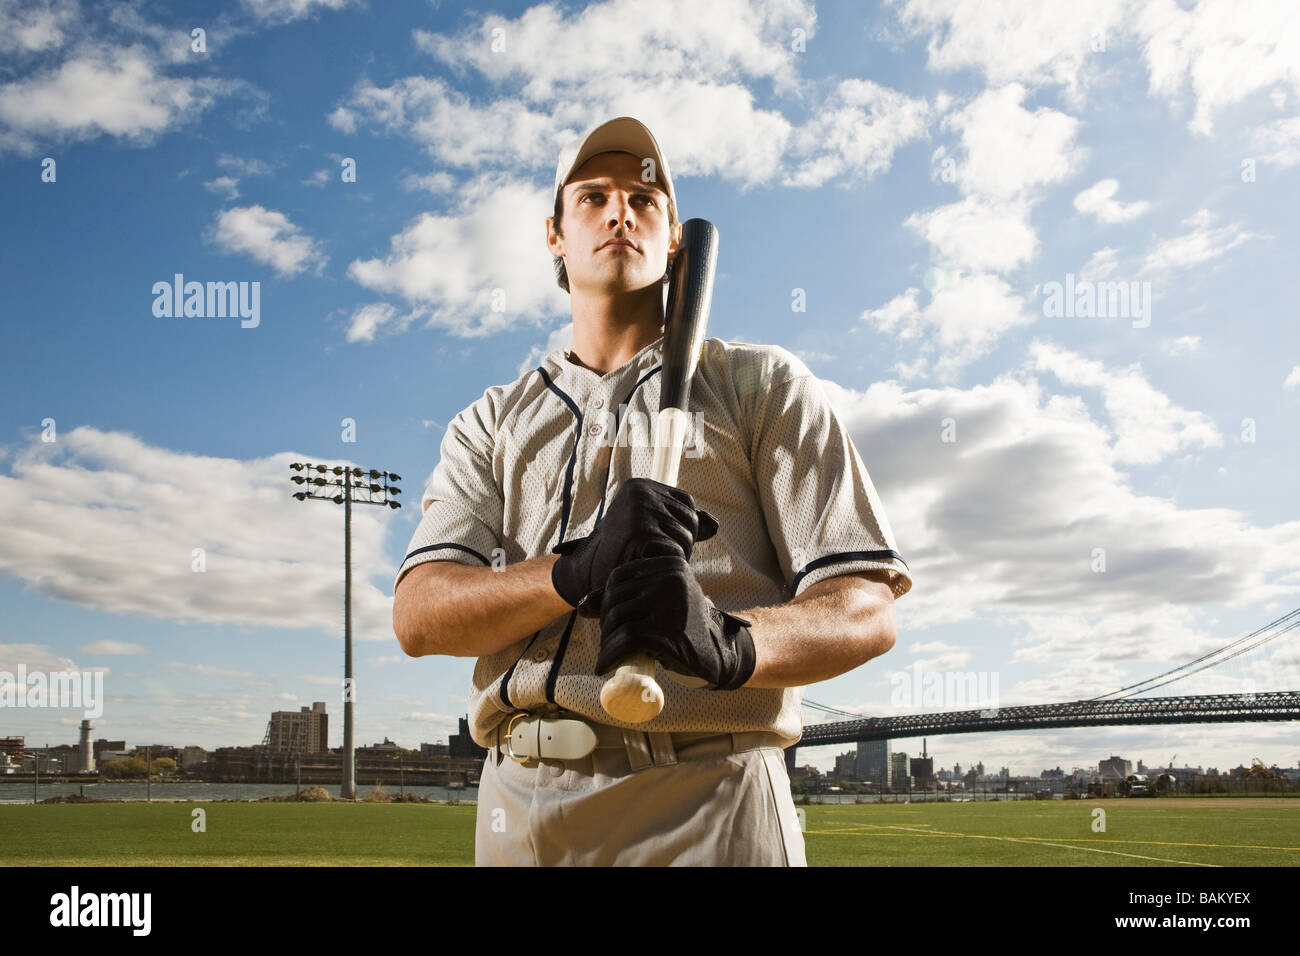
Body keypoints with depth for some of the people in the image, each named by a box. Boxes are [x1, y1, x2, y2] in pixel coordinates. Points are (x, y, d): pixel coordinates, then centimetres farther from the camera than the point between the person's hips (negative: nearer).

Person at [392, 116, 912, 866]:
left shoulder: (762, 384, 7)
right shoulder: (489, 424, 14)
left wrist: (727, 642, -24)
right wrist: (578, 570, -19)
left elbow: (869, 609, -3)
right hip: (521, 809, 2)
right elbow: (419, 617, -1)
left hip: (713, 810, -2)